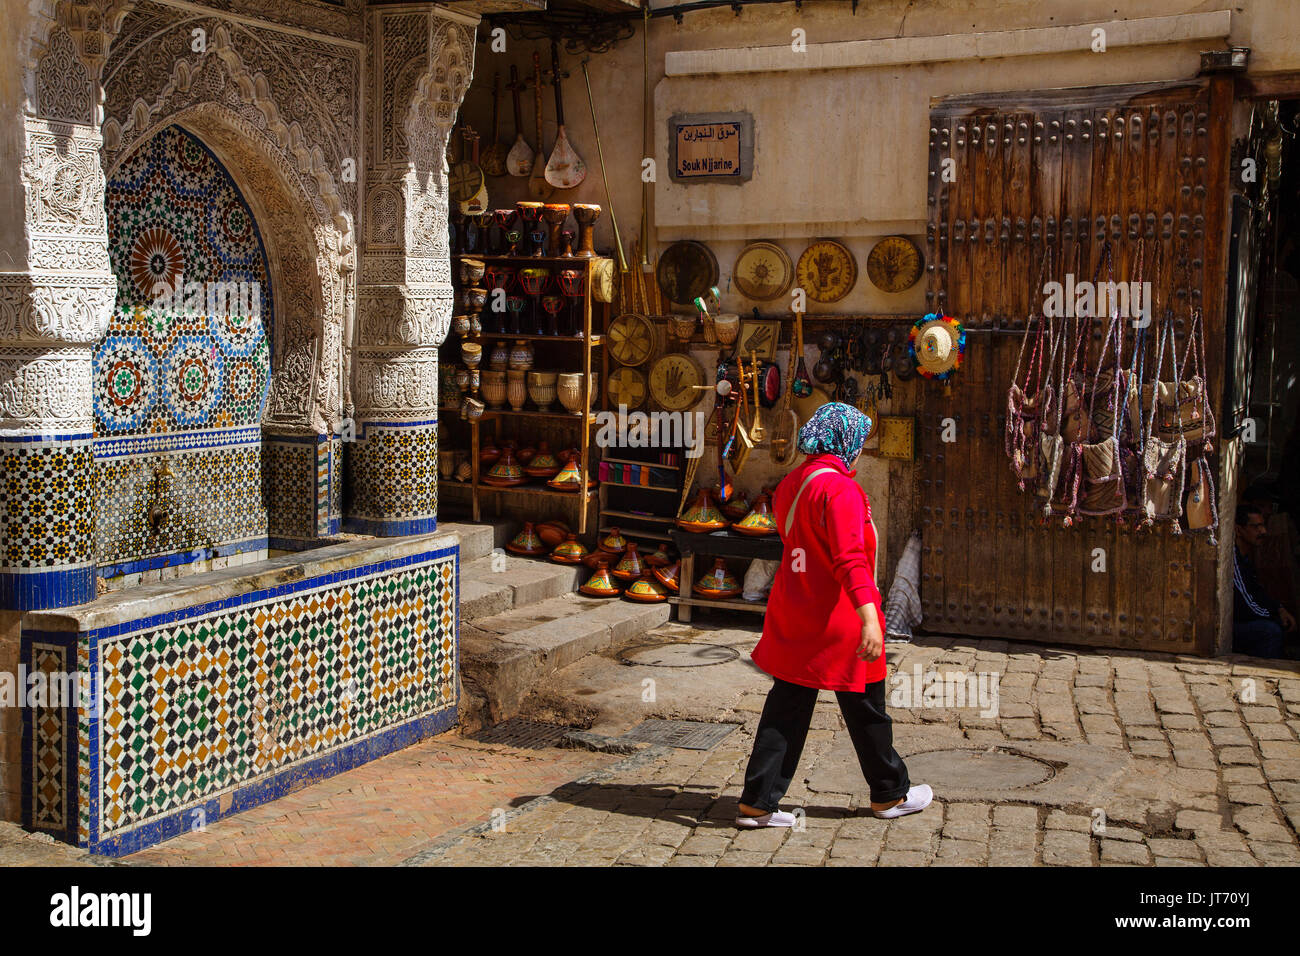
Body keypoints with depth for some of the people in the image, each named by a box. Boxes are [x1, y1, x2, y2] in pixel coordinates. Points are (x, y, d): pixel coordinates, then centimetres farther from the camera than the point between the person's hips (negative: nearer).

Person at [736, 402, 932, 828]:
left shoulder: (789, 485, 9)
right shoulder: (840, 489, -18)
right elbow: (850, 559, -28)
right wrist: (869, 618, -34)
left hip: (794, 619, 8)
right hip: (839, 622, -7)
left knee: (786, 709, 9)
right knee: (866, 711, 10)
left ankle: (757, 802, 6)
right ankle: (891, 795, 27)